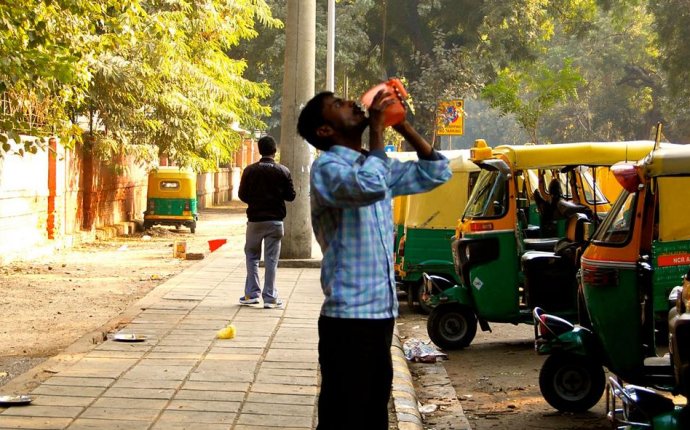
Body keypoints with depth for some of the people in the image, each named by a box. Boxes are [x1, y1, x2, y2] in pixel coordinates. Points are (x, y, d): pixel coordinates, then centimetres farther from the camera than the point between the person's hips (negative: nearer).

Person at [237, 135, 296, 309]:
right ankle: (270, 297, 3)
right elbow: (290, 196, -2)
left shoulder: (250, 170, -3)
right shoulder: (283, 171, -4)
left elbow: (242, 195, -1)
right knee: (271, 259, 3)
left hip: (255, 219, 0)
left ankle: (252, 293, 10)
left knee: (251, 256, 14)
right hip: (275, 220, 0)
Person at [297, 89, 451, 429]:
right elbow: (371, 187, -31)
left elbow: (435, 173, 21)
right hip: (348, 317, -8)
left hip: (381, 314, 8)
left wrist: (404, 127, 9)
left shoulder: (376, 165, 15)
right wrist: (376, 128, -18)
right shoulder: (327, 167, -11)